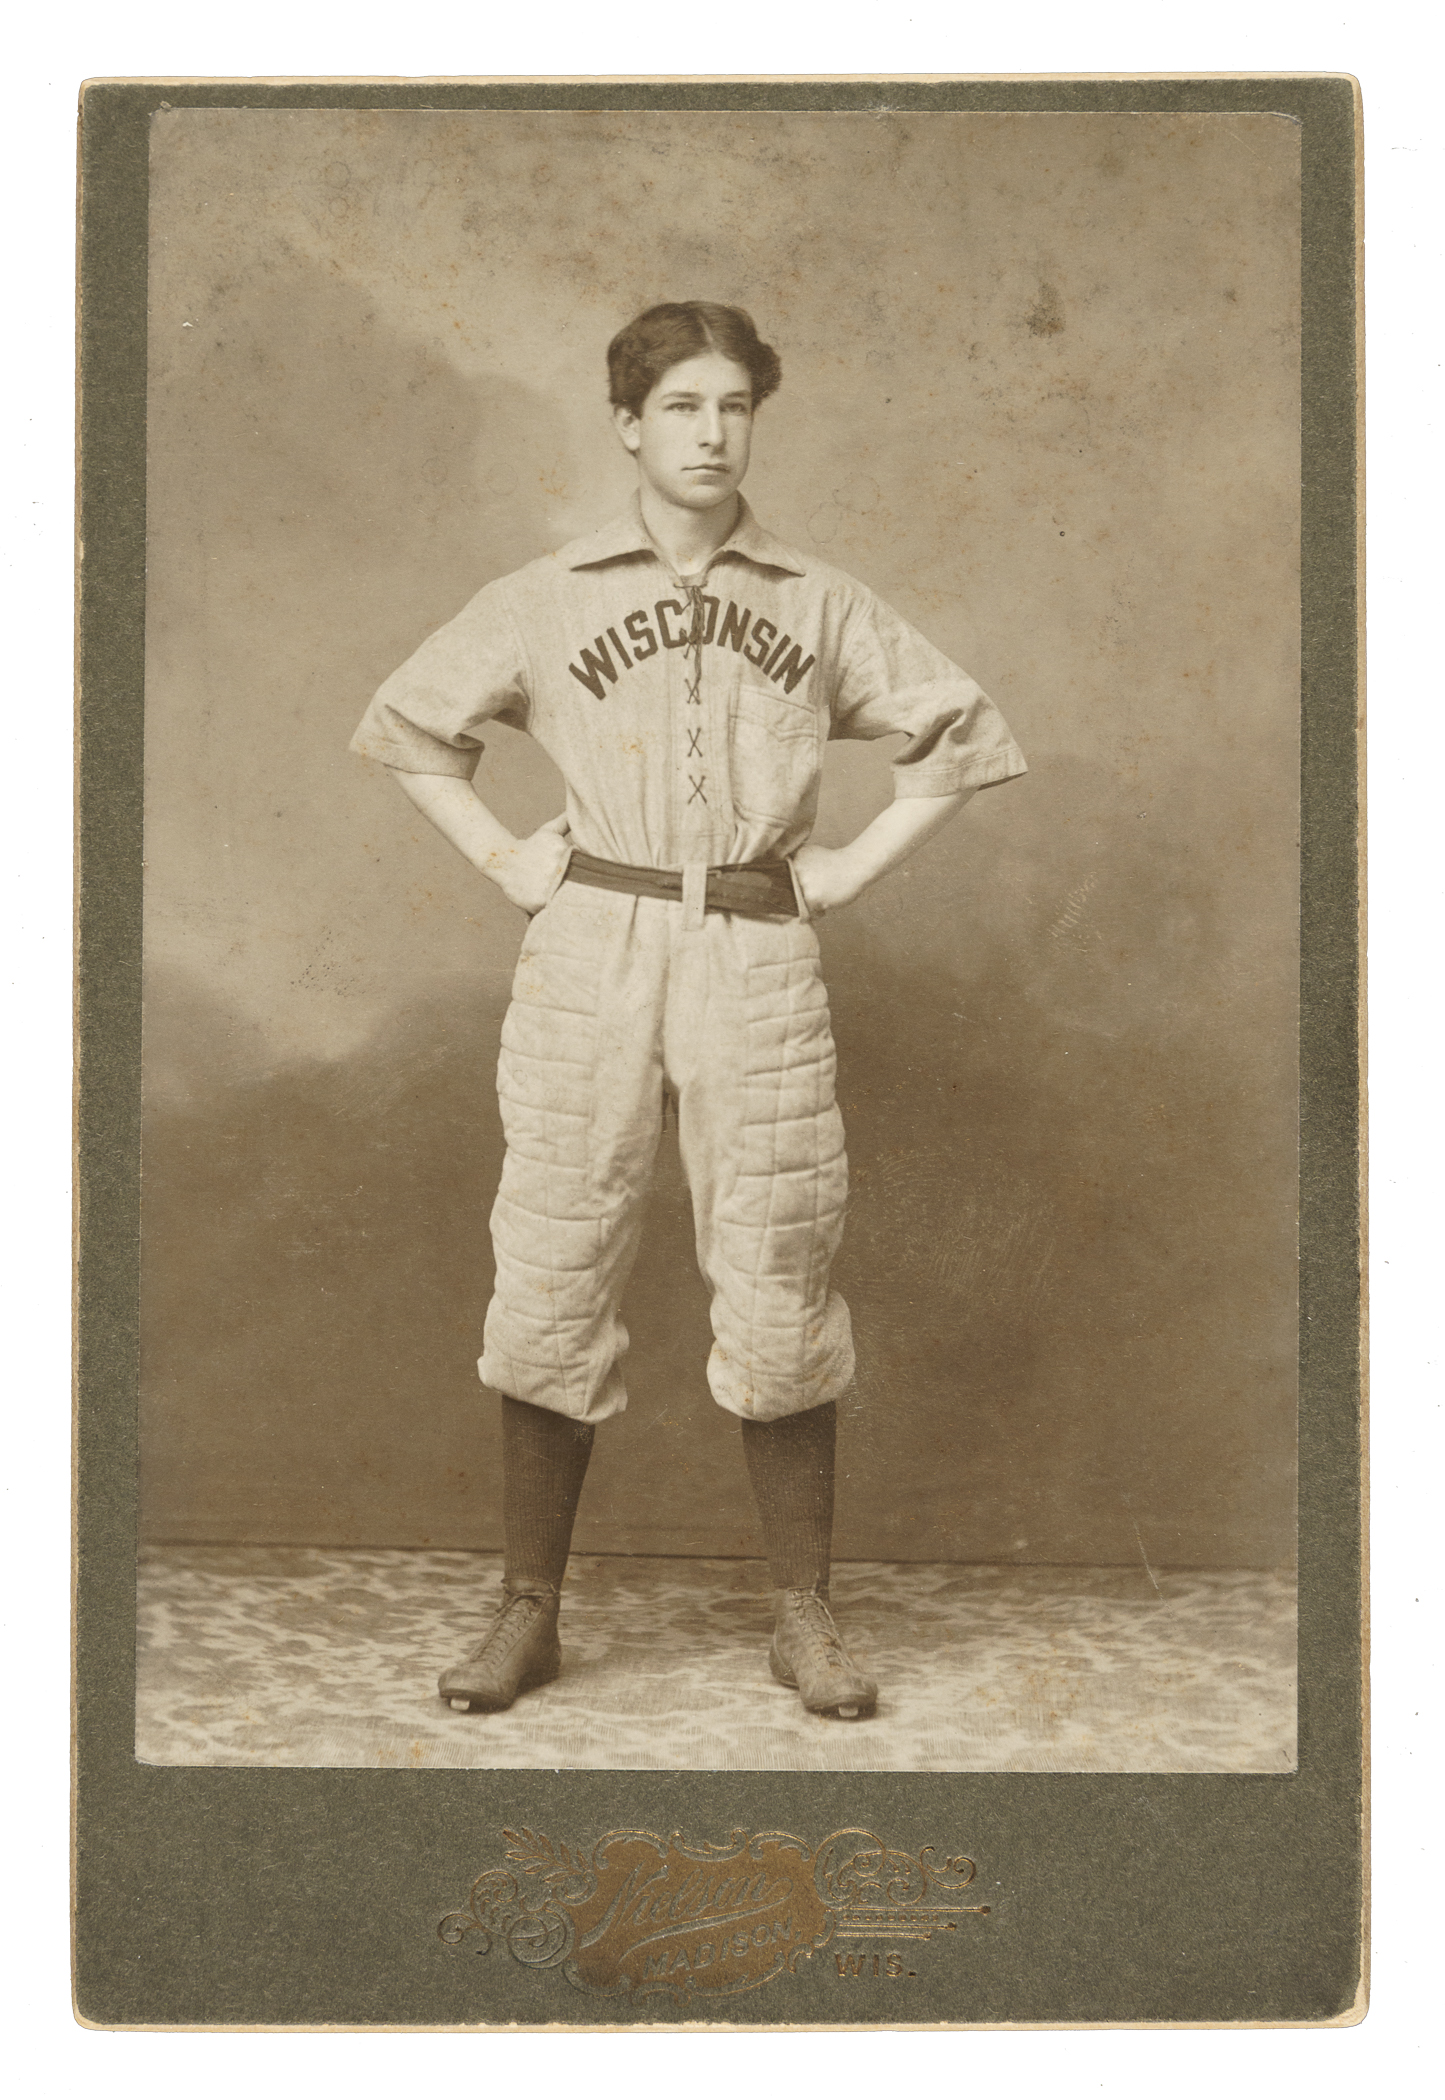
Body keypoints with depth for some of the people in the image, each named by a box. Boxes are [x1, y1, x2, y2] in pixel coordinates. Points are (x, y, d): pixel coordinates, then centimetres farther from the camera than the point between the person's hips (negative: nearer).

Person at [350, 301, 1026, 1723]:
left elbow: (962, 735, 15)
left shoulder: (818, 606, 9)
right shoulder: (546, 601, 8)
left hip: (758, 964, 0)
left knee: (779, 1296, 1)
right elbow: (400, 728, 17)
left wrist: (851, 870, 5)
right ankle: (527, 1613, 13)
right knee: (552, 1285, 1)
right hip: (588, 961, 0)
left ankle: (803, 1619, 13)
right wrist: (505, 861, 6)